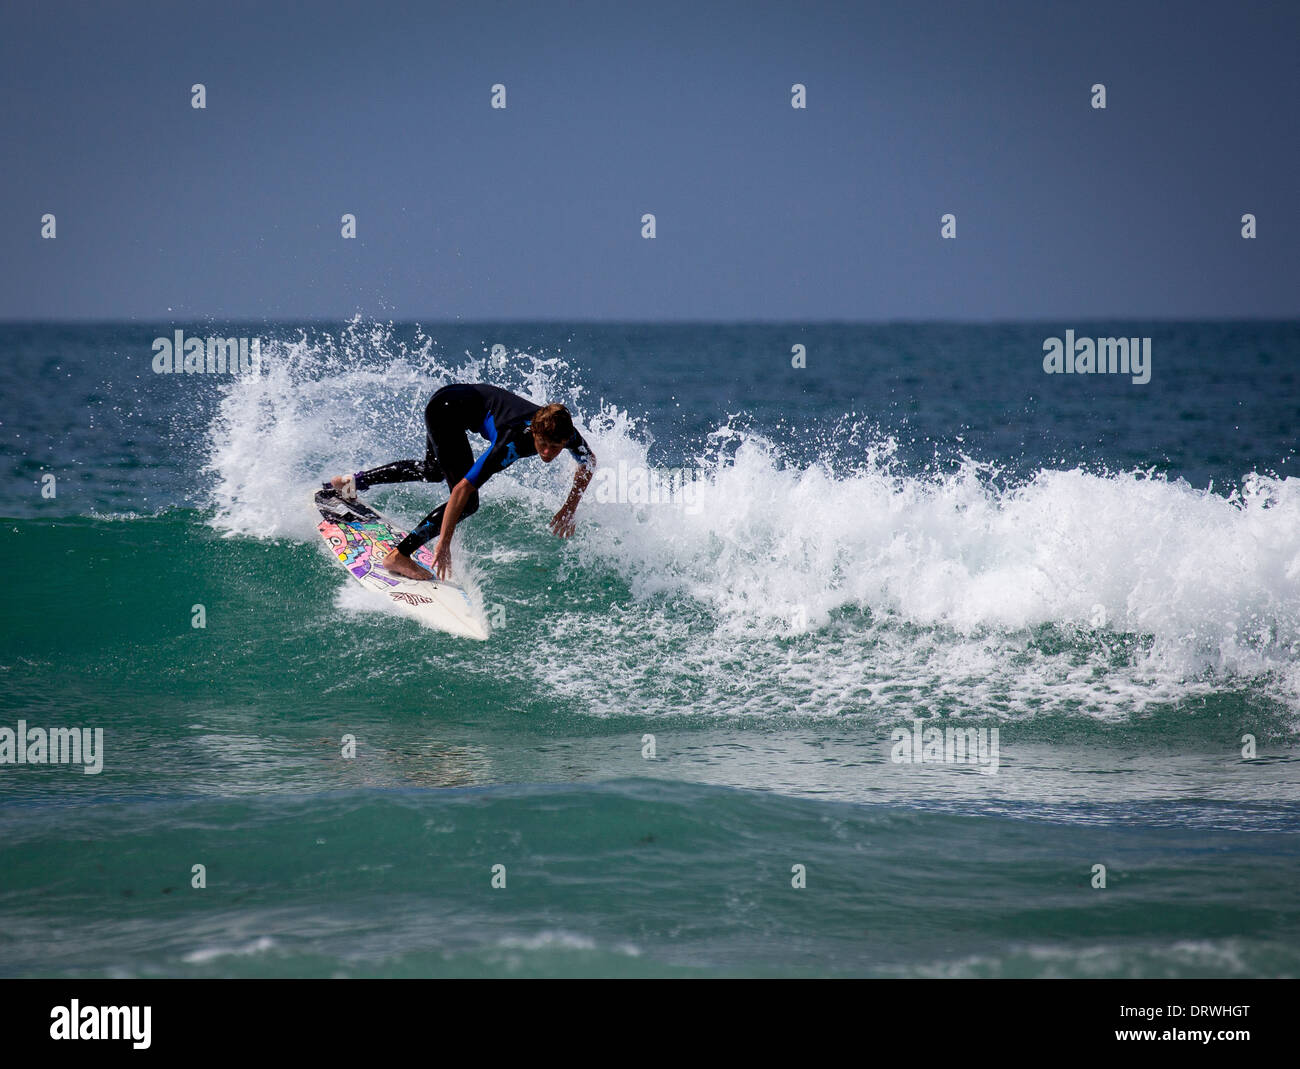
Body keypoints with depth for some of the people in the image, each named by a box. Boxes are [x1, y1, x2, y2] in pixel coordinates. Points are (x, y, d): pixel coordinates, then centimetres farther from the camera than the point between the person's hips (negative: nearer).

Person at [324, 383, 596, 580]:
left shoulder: (566, 433, -21)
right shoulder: (513, 444, -38)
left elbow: (589, 462, 4)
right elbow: (463, 489, -38)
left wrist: (569, 510, -3)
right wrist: (443, 544, -38)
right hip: (448, 408, -8)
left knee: (433, 472, 33)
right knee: (468, 502, -19)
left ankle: (351, 482, 48)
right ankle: (398, 556, -14)